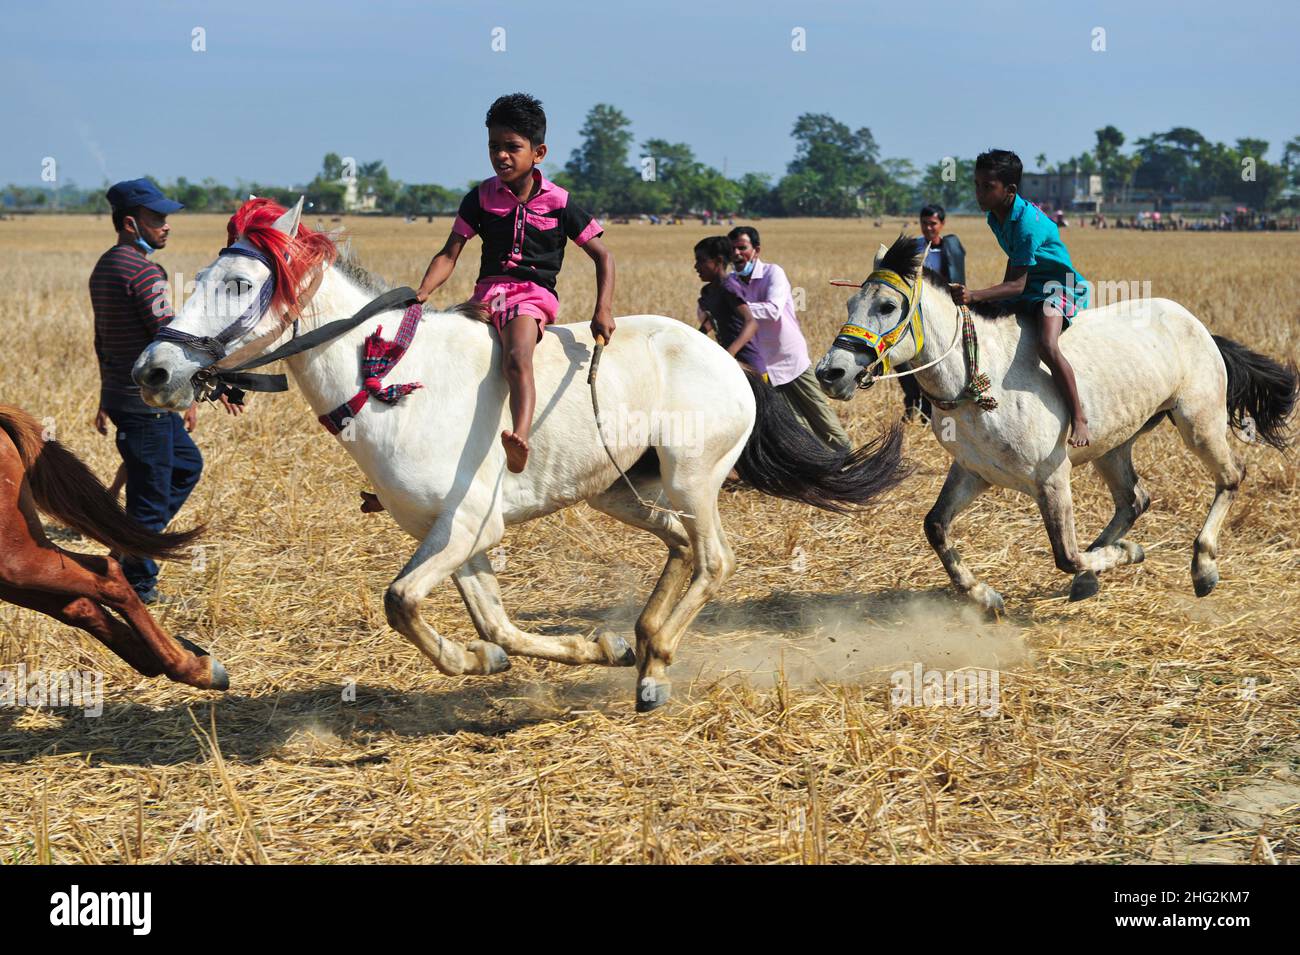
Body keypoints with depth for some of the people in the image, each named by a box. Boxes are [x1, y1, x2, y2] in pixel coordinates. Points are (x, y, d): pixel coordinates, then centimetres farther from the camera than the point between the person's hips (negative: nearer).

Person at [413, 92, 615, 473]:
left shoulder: (558, 203, 0)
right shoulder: (481, 197, 7)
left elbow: (602, 256, 4)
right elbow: (449, 255, 3)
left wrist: (602, 310, -10)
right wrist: (422, 292, -15)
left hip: (533, 294, -5)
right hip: (487, 294, 5)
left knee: (517, 360, -34)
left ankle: (519, 443, -57)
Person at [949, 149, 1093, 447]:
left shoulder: (1028, 223, -27)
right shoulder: (995, 218, 0)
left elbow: (1017, 284, -30)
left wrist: (974, 296, -40)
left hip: (1059, 286, -10)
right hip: (1025, 289, 10)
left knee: (1047, 347, -33)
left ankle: (1079, 419, -27)